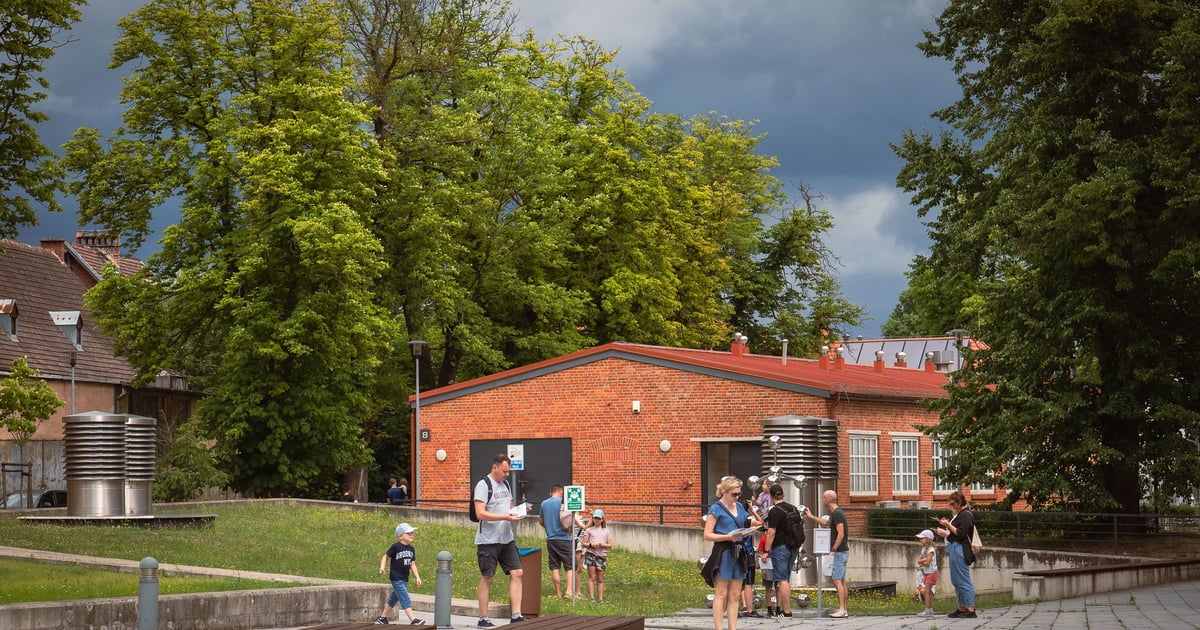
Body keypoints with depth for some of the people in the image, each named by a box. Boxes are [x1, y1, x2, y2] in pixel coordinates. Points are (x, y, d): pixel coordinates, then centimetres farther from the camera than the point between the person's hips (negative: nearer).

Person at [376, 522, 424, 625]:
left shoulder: (411, 549, 9)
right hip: (396, 578, -8)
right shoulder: (396, 547, -11)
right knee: (405, 599, -14)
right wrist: (382, 567, -18)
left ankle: (382, 618, 29)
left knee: (393, 599, 17)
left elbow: (412, 564, 12)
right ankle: (413, 620, -20)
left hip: (404, 579, 8)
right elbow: (386, 557, -3)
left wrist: (417, 577, 5)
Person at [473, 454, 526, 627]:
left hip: (507, 538, 7)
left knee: (517, 573, 0)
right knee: (487, 578, 0)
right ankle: (483, 618, 8)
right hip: (488, 540, -7)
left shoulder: (505, 484, 15)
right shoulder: (483, 485, -10)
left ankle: (516, 615, 3)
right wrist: (505, 517, -22)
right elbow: (480, 513, -18)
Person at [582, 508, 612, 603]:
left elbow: (610, 545, 10)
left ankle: (601, 598, 4)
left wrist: (603, 544, -10)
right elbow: (584, 543, 5)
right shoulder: (589, 530, 10)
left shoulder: (606, 531, 15)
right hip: (591, 555, -2)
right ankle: (592, 598, -9)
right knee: (591, 578, -7)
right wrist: (590, 544, -14)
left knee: (600, 579, 3)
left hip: (602, 556, 2)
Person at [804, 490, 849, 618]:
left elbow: (841, 534, -21)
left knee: (837, 580, -11)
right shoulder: (835, 513, 15)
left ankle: (842, 610, -15)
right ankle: (843, 609, 11)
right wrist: (811, 516, 43)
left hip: (839, 551, -10)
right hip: (842, 551, 10)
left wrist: (833, 550, -20)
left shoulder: (837, 514, -15)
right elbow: (826, 522, 36)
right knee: (841, 581, 9)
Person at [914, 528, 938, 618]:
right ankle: (930, 610, 14)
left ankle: (928, 611, -14)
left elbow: (927, 563, -22)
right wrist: (924, 560, -16)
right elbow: (919, 560, 4)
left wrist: (921, 562, -5)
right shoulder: (924, 549, 13)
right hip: (926, 573, 9)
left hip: (931, 573, -9)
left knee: (927, 591, -12)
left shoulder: (931, 550, -15)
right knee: (927, 592, 9)